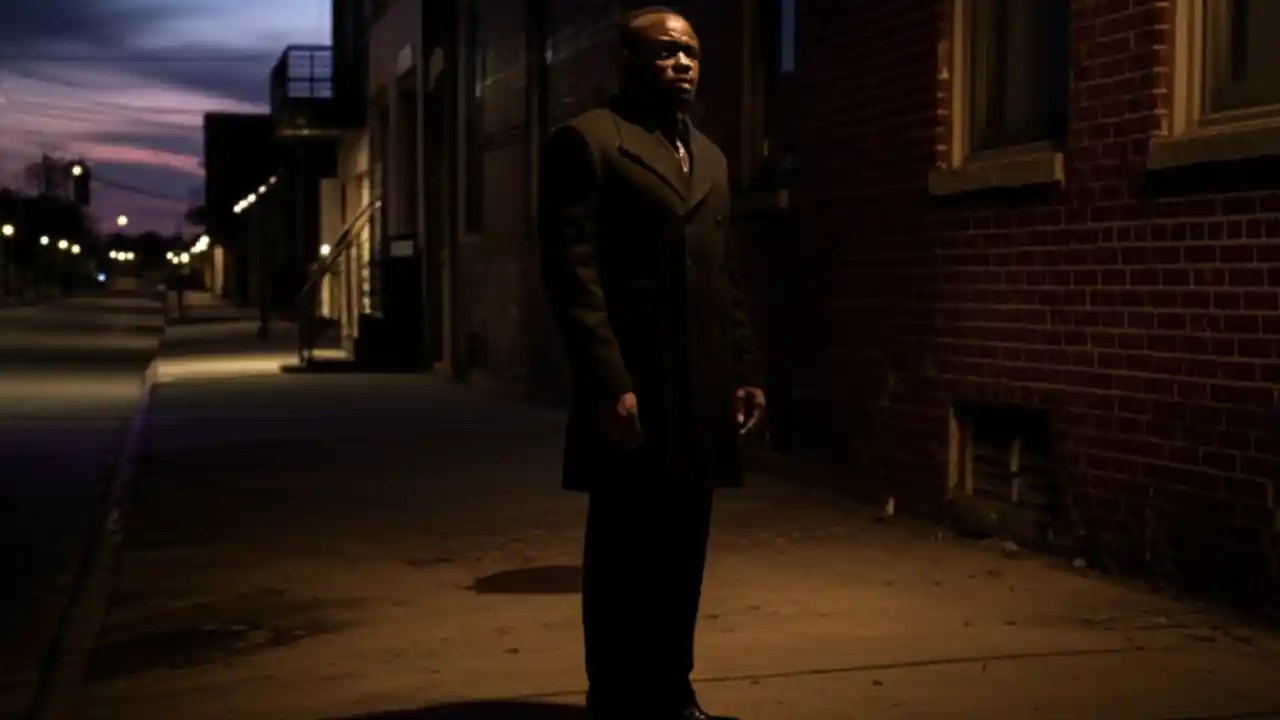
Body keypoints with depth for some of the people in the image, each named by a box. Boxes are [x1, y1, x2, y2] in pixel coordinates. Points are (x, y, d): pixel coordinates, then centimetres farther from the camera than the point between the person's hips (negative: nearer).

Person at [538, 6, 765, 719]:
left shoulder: (710, 156, 21)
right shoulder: (586, 140, -3)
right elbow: (573, 273, -11)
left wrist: (747, 371, 11)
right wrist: (608, 385, -18)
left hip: (701, 392, 7)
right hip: (634, 391, -7)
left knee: (682, 555, 11)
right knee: (624, 556, 1)